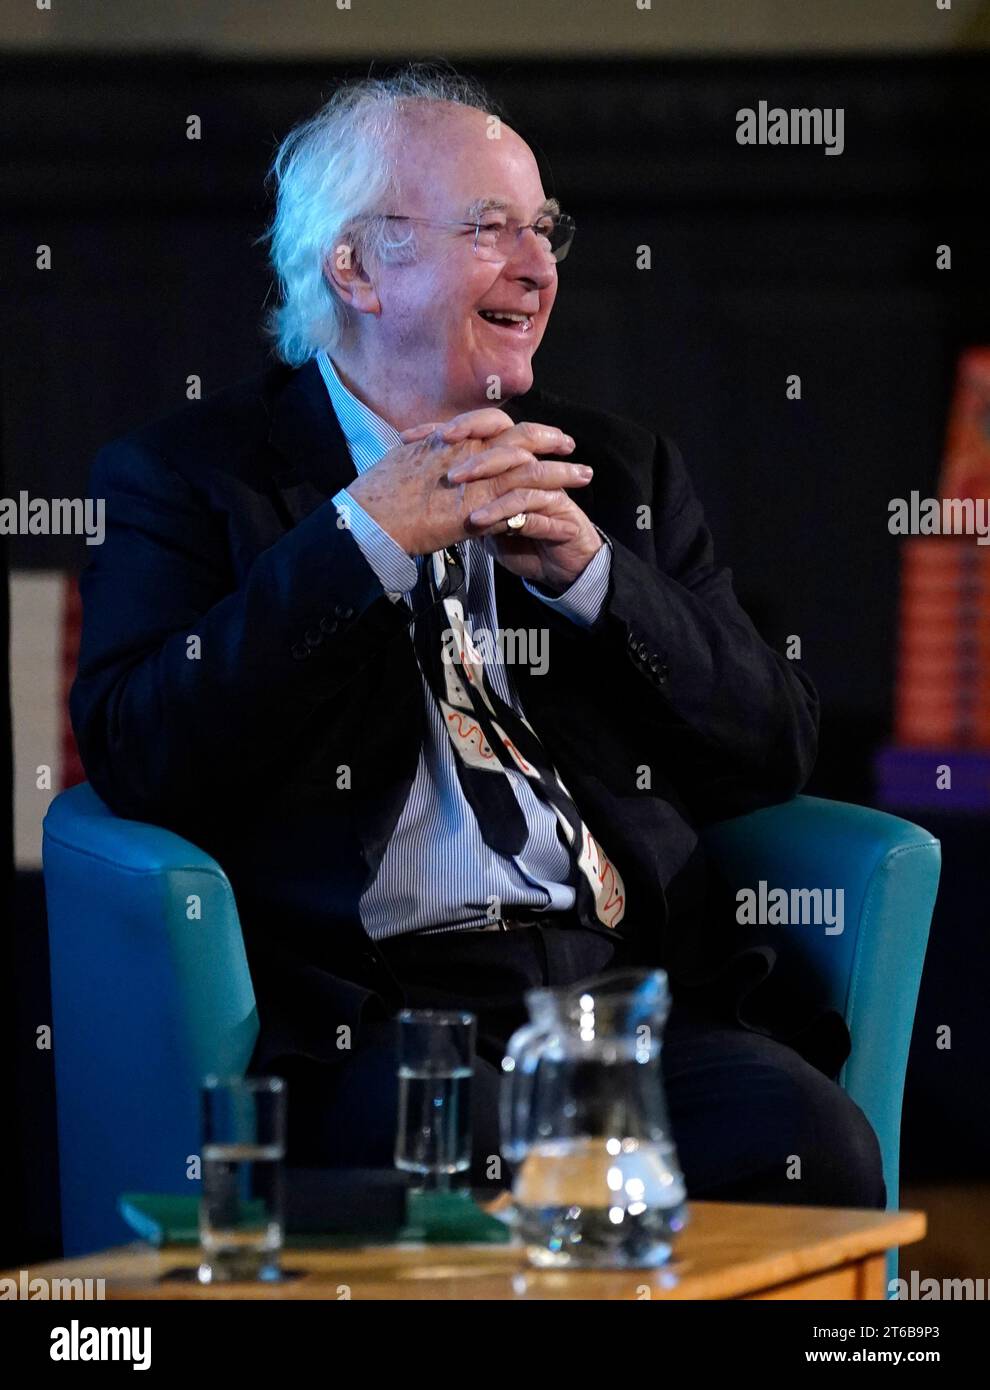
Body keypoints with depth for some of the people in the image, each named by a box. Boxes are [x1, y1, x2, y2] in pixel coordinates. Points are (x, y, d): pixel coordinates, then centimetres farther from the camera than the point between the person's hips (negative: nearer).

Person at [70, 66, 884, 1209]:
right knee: (477, 1162, -37)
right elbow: (135, 760, -5)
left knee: (801, 1142, -27)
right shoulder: (184, 475, 11)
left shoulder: (619, 471, 23)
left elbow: (778, 755, 15)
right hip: (373, 1012, -4)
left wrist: (591, 570, -1)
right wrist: (366, 538, -8)